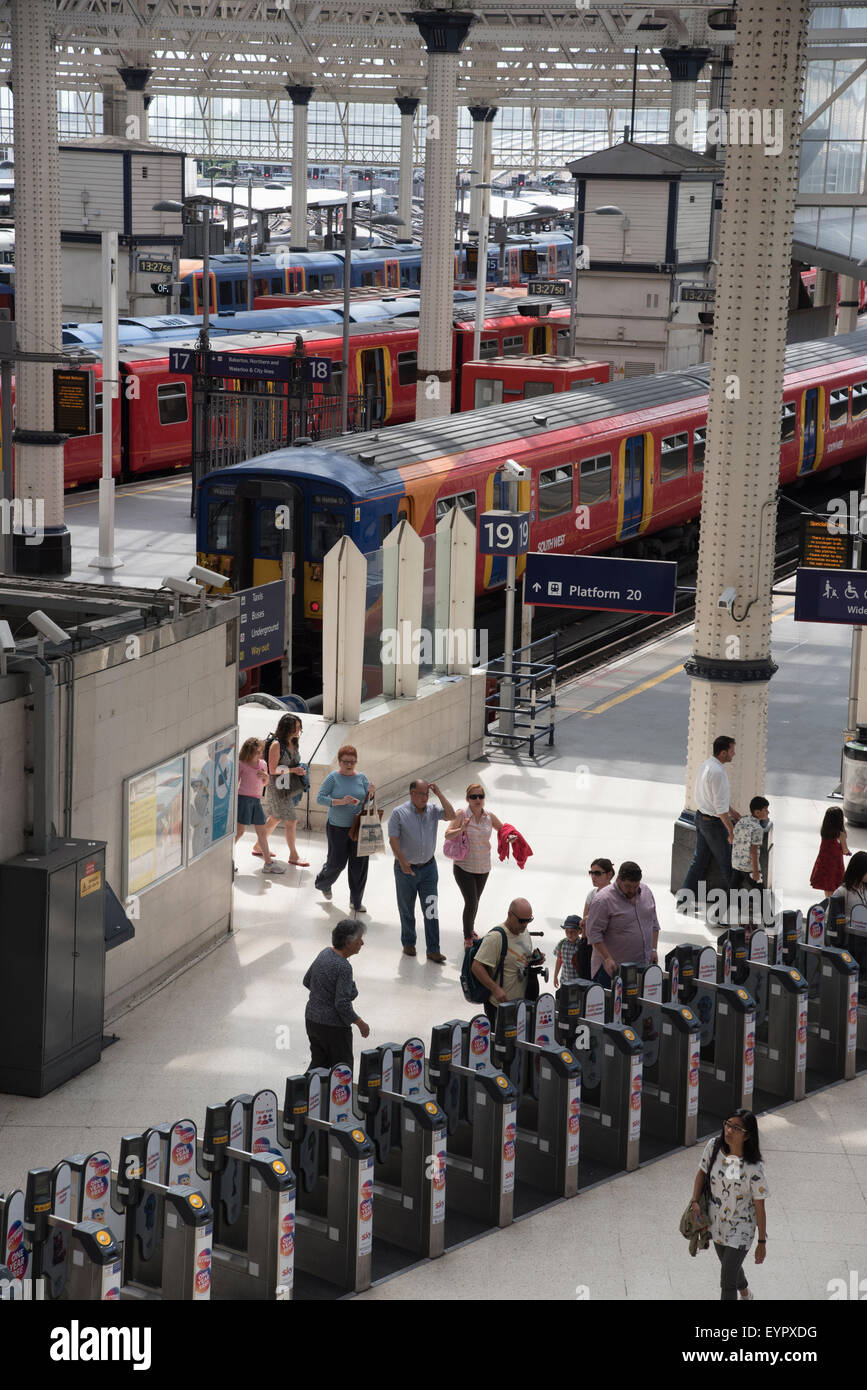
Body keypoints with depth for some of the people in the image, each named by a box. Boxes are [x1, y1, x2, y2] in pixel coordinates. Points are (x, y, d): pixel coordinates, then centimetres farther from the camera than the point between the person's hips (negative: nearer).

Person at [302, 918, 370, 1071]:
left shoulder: (325, 953, 1)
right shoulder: (343, 967, -24)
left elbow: (307, 981, 14)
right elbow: (342, 1004, -25)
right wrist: (360, 1023, -13)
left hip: (312, 1020, 8)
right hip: (333, 1027, -8)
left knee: (318, 1063, 18)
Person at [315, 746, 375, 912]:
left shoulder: (361, 778, 4)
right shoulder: (333, 778, -7)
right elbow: (320, 798, -13)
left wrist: (371, 792, -13)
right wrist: (340, 802, -25)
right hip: (338, 828, -3)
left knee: (360, 864, 0)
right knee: (337, 862, 4)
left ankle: (356, 901, 12)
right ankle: (324, 883, 37)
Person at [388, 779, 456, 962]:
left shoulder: (432, 810, 0)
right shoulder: (399, 813, -11)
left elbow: (451, 815, -14)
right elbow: (393, 840, -13)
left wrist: (438, 793, -15)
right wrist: (403, 862, -22)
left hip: (428, 867, 2)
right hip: (406, 868, -2)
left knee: (431, 909, -2)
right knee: (406, 910, 12)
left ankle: (433, 950, 0)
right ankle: (408, 943, 31)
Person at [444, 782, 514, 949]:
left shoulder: (489, 816, -3)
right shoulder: (462, 815, -13)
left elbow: (502, 829, 12)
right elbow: (448, 835, -17)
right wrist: (461, 829, -35)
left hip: (483, 867, 4)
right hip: (464, 867, -4)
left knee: (475, 902, 18)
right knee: (471, 903, -11)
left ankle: (470, 930, 42)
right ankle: (467, 938, 8)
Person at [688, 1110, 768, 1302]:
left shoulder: (753, 1168, -24)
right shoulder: (713, 1146, -12)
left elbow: (759, 1206, -16)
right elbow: (702, 1172, 5)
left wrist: (762, 1242, -10)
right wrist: (695, 1201, -10)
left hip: (740, 1230, -6)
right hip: (716, 1223, 6)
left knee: (727, 1283, -7)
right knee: (730, 1265, 29)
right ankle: (745, 1294, 60)